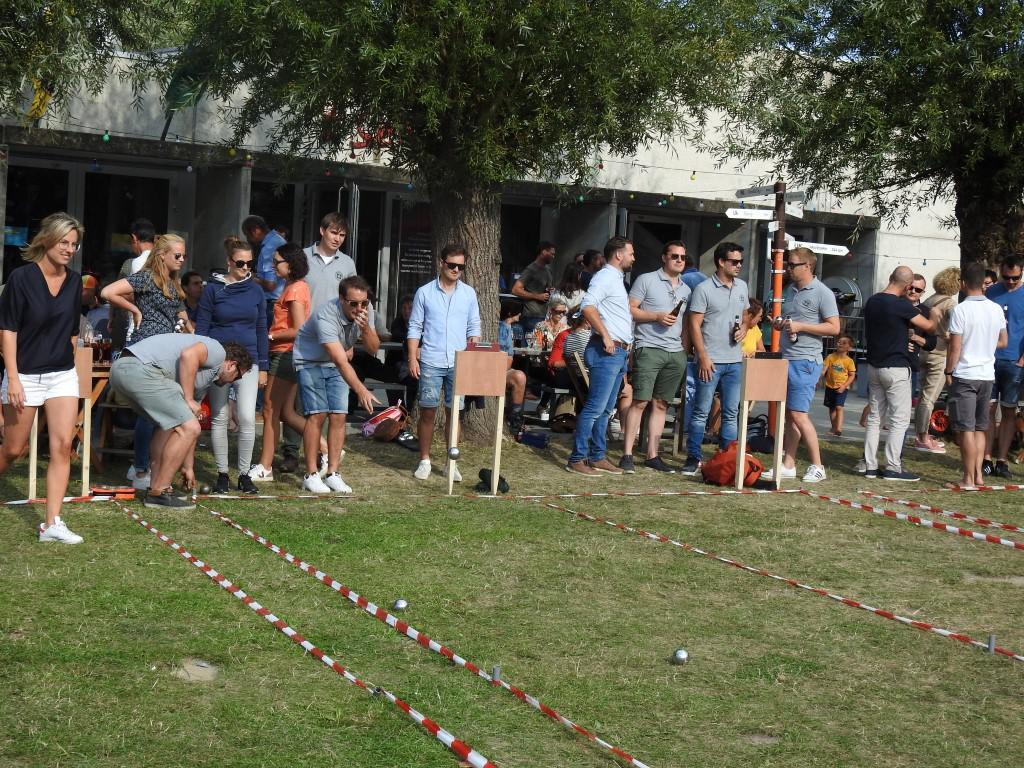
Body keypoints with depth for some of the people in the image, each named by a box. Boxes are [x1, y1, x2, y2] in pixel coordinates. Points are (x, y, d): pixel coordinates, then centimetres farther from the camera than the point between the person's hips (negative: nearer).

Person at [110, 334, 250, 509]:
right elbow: (188, 355, -15)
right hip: (140, 369, -11)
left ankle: (156, 487, 23)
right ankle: (159, 493, -3)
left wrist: (188, 467, 39)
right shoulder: (218, 351, 7)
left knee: (172, 424, 26)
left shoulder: (205, 379, 32)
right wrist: (189, 400, -8)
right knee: (189, 427, -8)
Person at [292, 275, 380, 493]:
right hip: (310, 361, -5)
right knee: (317, 415, -13)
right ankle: (311, 475, -6)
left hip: (336, 364, 6)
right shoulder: (326, 317, -35)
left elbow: (373, 349, -9)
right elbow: (341, 362, -42)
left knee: (339, 416, -4)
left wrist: (365, 329, -29)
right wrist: (361, 391, -51)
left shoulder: (366, 310, -15)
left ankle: (332, 473, 3)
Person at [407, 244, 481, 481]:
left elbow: (474, 328, 11)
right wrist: (413, 358, -5)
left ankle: (452, 462, 12)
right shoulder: (425, 292, 2)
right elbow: (415, 328, 3)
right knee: (427, 411, 2)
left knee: (454, 412, 4)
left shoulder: (469, 294, 8)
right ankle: (424, 461, 12)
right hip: (430, 362, -1)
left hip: (459, 364, 2)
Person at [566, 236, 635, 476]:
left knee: (606, 410, 12)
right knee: (595, 408, -10)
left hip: (619, 351, 10)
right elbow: (588, 306, -24)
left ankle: (598, 457, 18)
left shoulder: (616, 279, 22)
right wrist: (605, 335, -24)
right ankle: (577, 459, -8)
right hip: (606, 351, -10)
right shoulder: (606, 276, -9)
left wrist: (626, 348, 20)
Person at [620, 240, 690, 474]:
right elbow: (630, 309, -4)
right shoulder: (647, 280, 1)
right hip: (649, 349, -6)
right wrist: (657, 316, -14)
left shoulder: (686, 289, 19)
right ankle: (627, 455, -6)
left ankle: (652, 455, 11)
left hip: (676, 352, 6)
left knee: (661, 405, 7)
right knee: (640, 401, -10)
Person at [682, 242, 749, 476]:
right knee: (701, 412, -1)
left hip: (735, 360, 6)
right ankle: (693, 458, 5)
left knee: (731, 413, 9)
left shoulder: (742, 287, 12)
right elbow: (695, 325, -9)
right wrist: (703, 357, -16)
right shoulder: (704, 288, -7)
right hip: (711, 360, -6)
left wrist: (743, 329, 0)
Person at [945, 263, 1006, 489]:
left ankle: (969, 479, 0)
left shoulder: (960, 310, -13)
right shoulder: (996, 309, 3)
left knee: (966, 429, -2)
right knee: (979, 428, 16)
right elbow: (1003, 342, 12)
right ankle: (978, 473, 15)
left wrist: (949, 371, -3)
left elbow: (955, 347, -14)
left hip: (964, 375, -5)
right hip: (987, 375, 6)